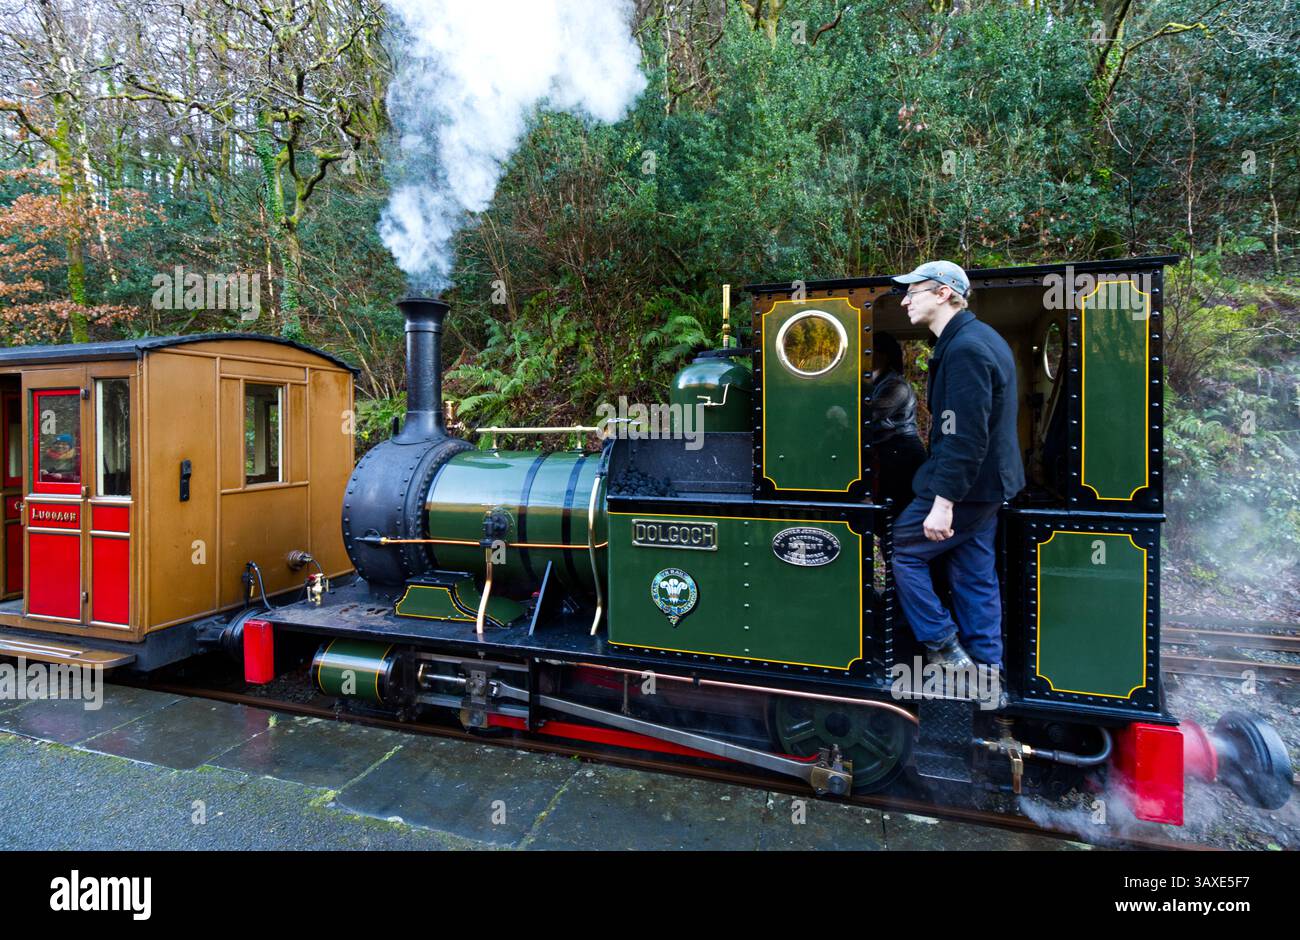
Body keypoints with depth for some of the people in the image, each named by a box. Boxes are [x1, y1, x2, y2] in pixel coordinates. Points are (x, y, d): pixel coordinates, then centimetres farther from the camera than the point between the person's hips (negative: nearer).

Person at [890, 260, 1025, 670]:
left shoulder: (965, 347, -19)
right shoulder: (980, 337, 13)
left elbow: (964, 436, -26)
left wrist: (944, 501, -25)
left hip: (963, 485, -10)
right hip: (985, 483, 10)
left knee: (904, 551, 3)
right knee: (975, 577, 14)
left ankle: (944, 645, 11)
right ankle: (985, 662, 24)